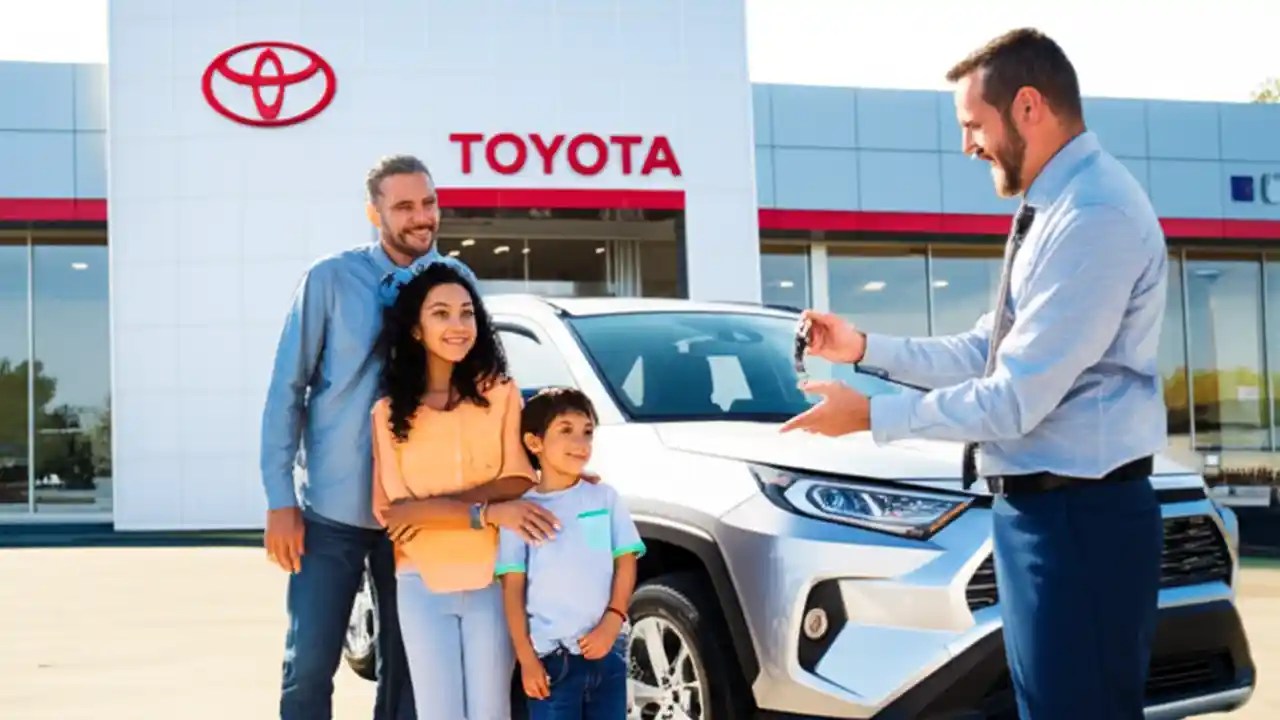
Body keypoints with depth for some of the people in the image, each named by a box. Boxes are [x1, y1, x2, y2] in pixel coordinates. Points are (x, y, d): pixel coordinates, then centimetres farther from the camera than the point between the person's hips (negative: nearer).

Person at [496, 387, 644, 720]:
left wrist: (612, 623, -9)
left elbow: (625, 563, 4)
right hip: (552, 657, -2)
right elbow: (512, 587, -2)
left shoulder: (605, 498, 5)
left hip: (607, 650, 3)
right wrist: (525, 657, -7)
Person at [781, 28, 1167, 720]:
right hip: (1041, 505, 10)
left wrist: (872, 415, -13)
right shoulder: (1056, 208, 12)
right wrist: (865, 347, 9)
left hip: (1078, 515, -10)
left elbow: (1016, 398, -23)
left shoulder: (1094, 215, -22)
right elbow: (984, 353, 16)